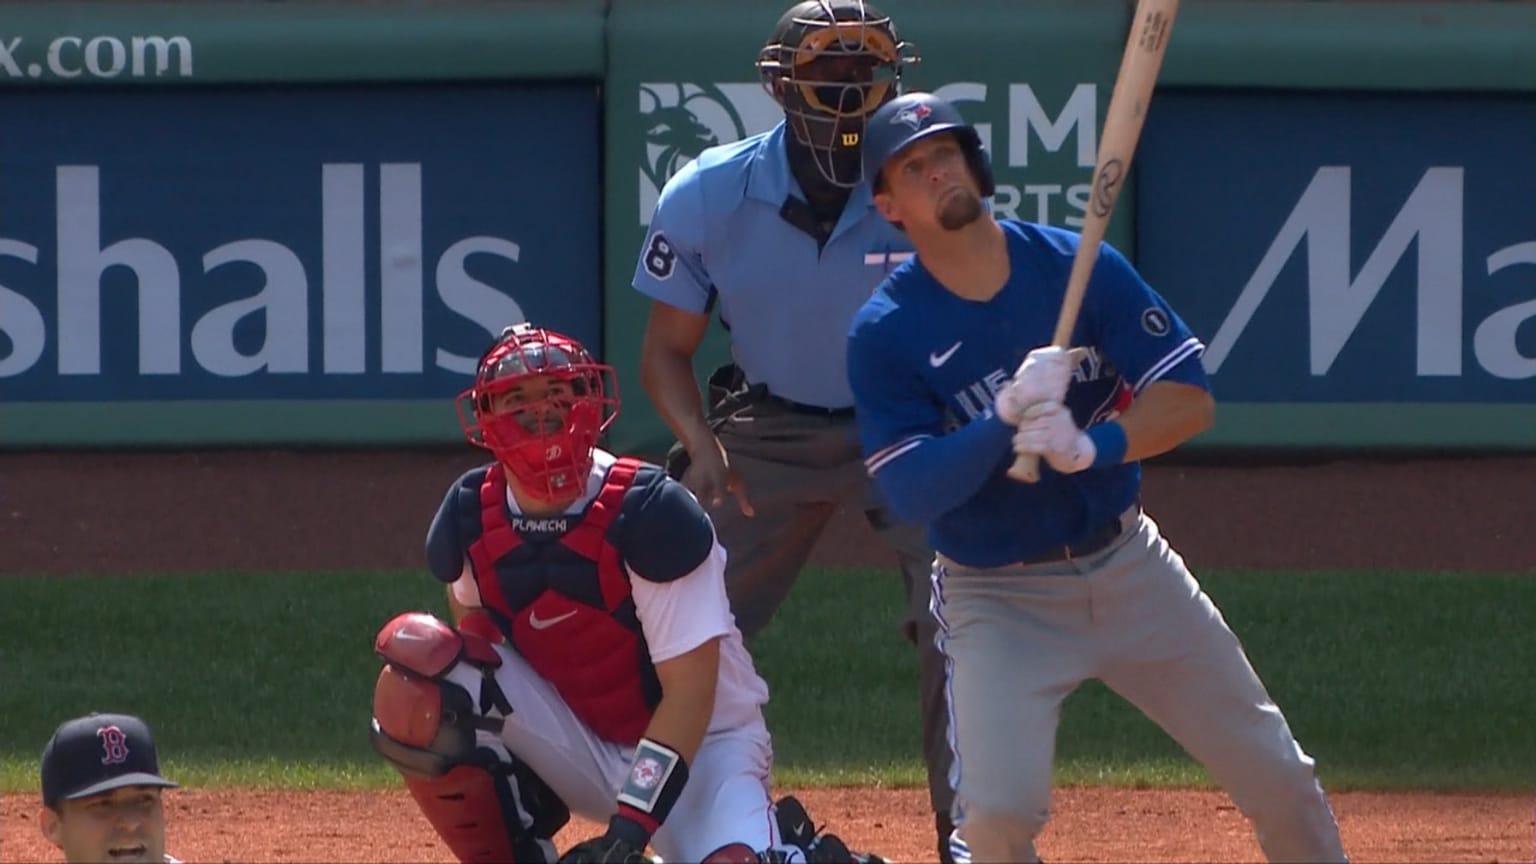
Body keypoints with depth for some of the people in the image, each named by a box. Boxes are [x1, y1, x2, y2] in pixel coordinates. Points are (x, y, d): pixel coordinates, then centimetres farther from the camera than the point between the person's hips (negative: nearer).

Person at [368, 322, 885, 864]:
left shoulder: (649, 511, -22)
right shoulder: (469, 519, -7)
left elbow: (690, 690, -23)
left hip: (699, 743, -4)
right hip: (579, 749, 4)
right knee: (420, 679, -21)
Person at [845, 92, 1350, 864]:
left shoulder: (1079, 268, -6)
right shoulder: (886, 331, -11)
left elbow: (1190, 397, -10)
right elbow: (909, 492, -19)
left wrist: (1093, 446, -29)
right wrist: (1007, 418, -33)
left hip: (1125, 563, 3)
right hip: (997, 596, -3)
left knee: (1276, 776, 6)